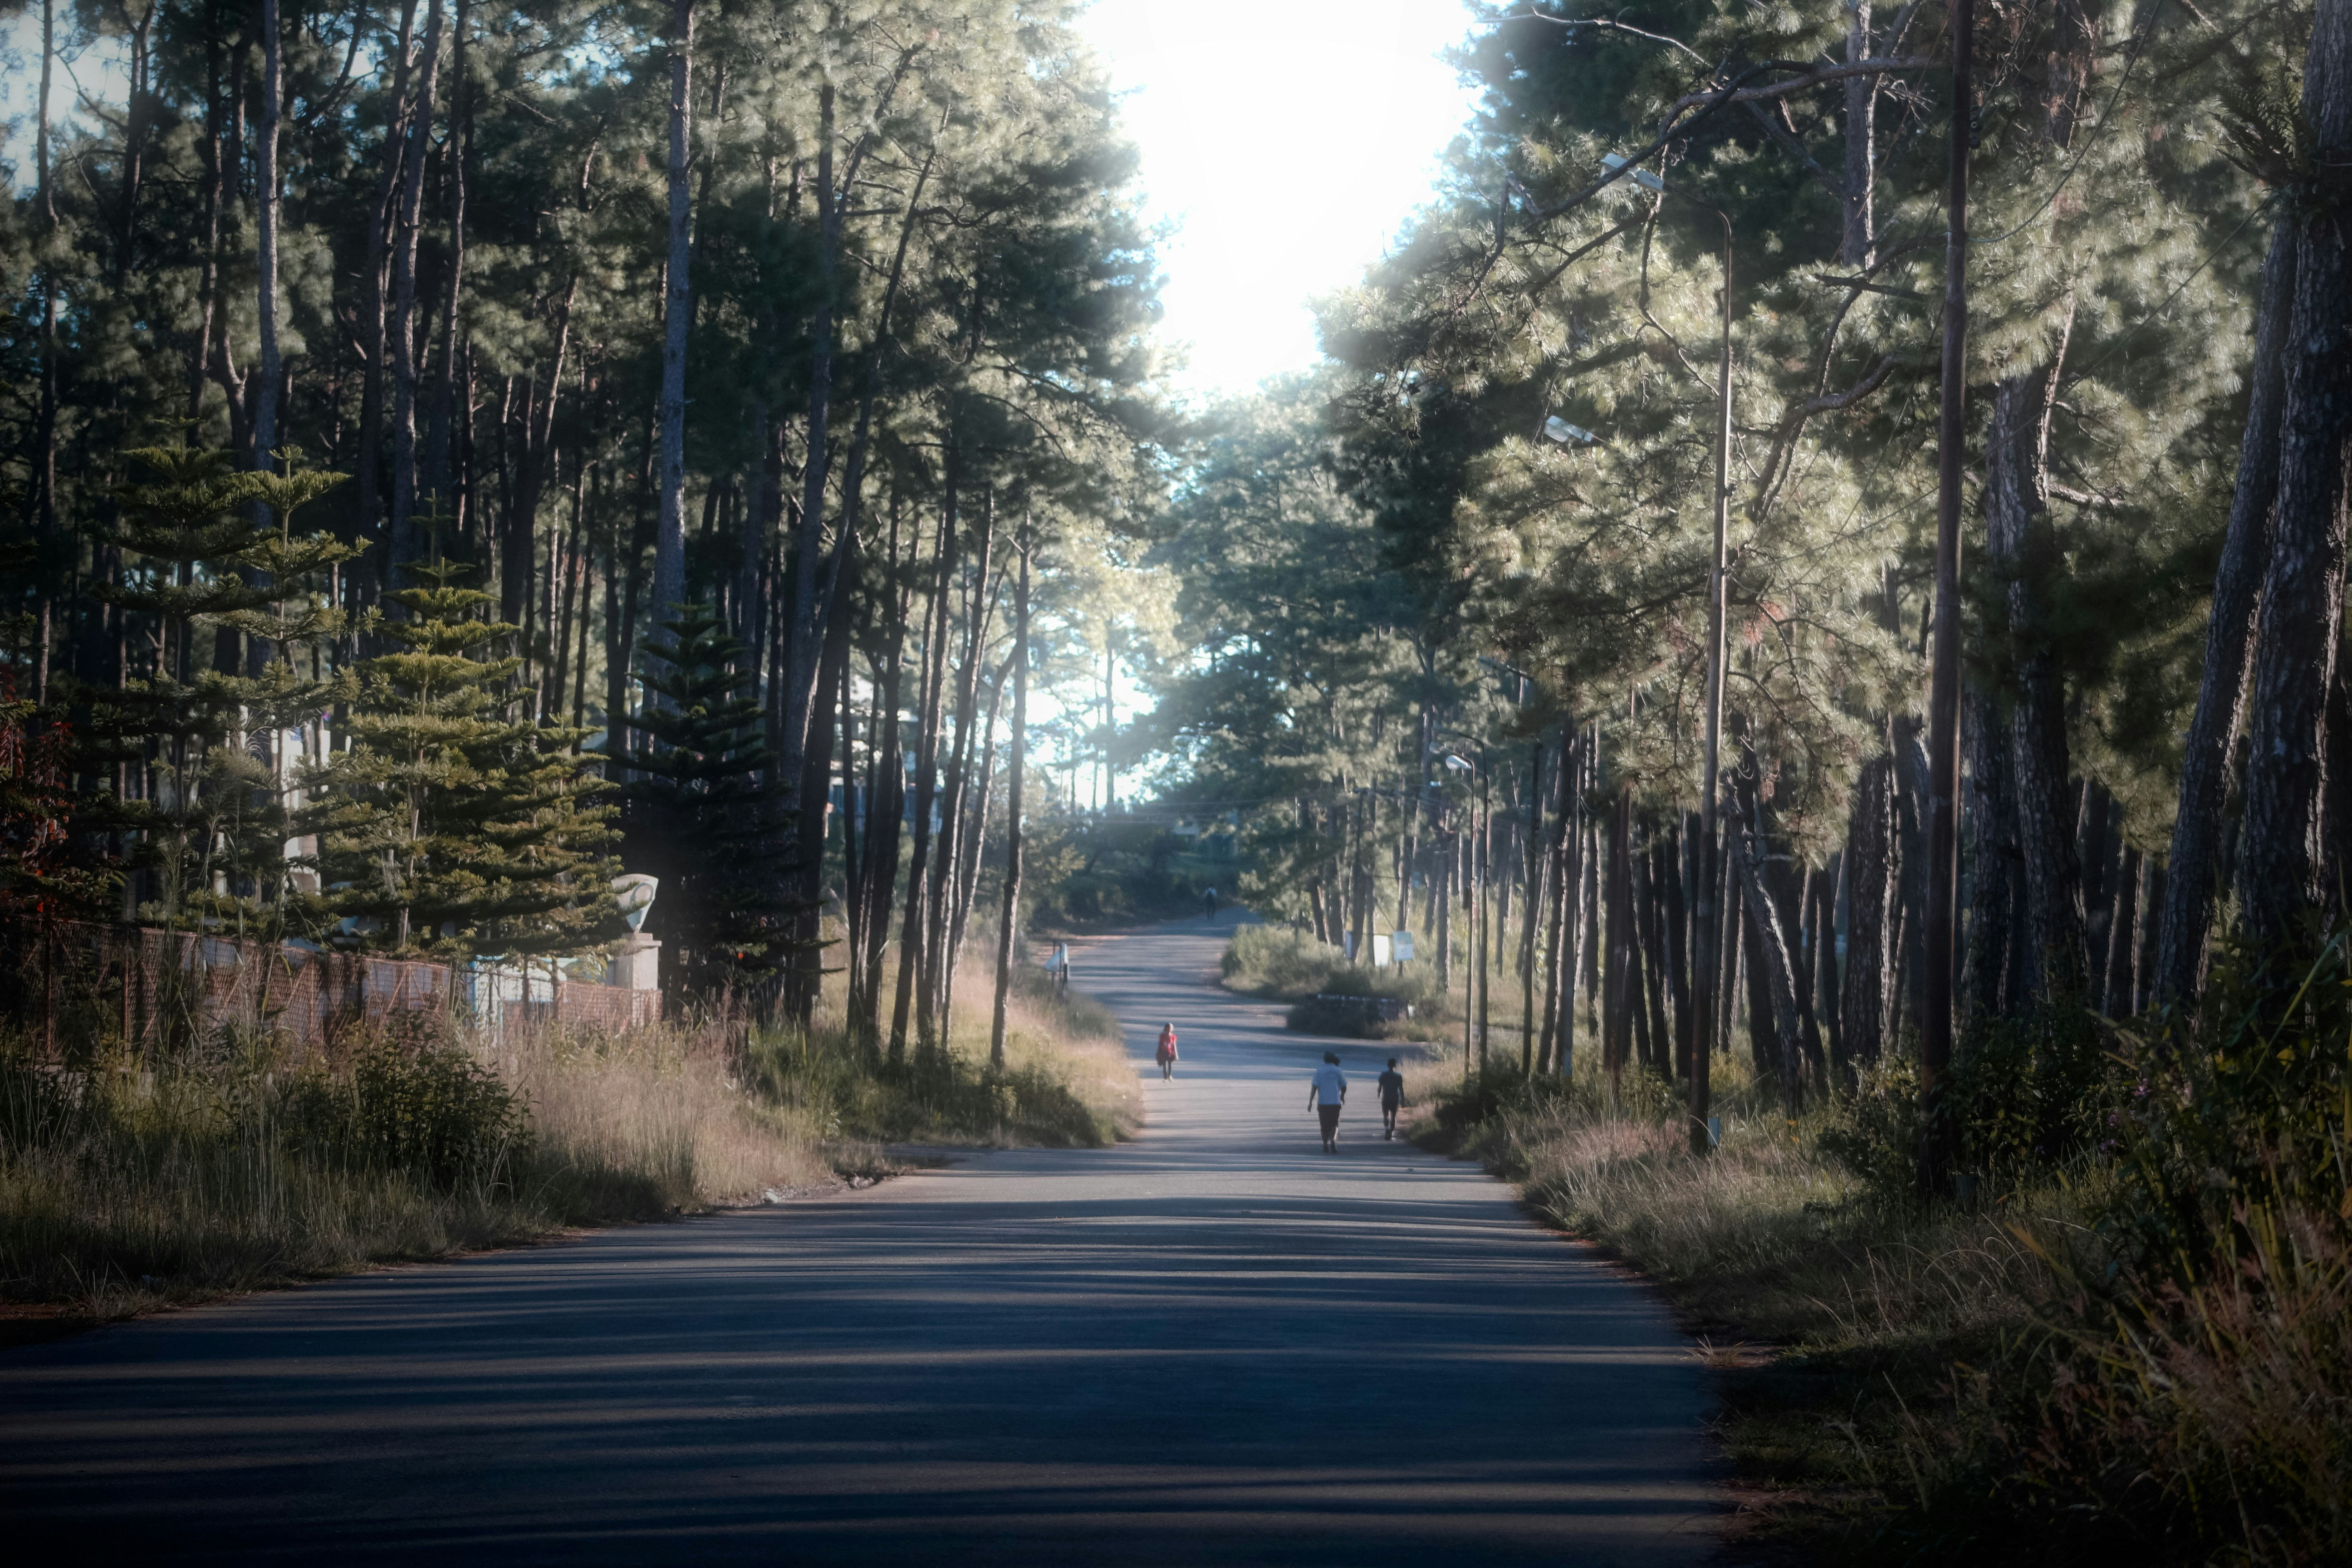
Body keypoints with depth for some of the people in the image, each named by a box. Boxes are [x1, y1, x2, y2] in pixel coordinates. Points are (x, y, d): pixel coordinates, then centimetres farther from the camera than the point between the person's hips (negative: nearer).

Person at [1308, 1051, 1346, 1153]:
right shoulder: (1338, 1071, 2)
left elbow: (1314, 1087, -8)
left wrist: (1310, 1101, -3)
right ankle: (1333, 1140, -22)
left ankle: (1326, 1145, 13)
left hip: (1322, 1103, 0)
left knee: (1325, 1126, 11)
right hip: (1335, 1103, 0)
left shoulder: (1320, 1071, -3)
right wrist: (1342, 1096, 28)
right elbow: (1344, 1087, 8)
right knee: (1334, 1125, 4)